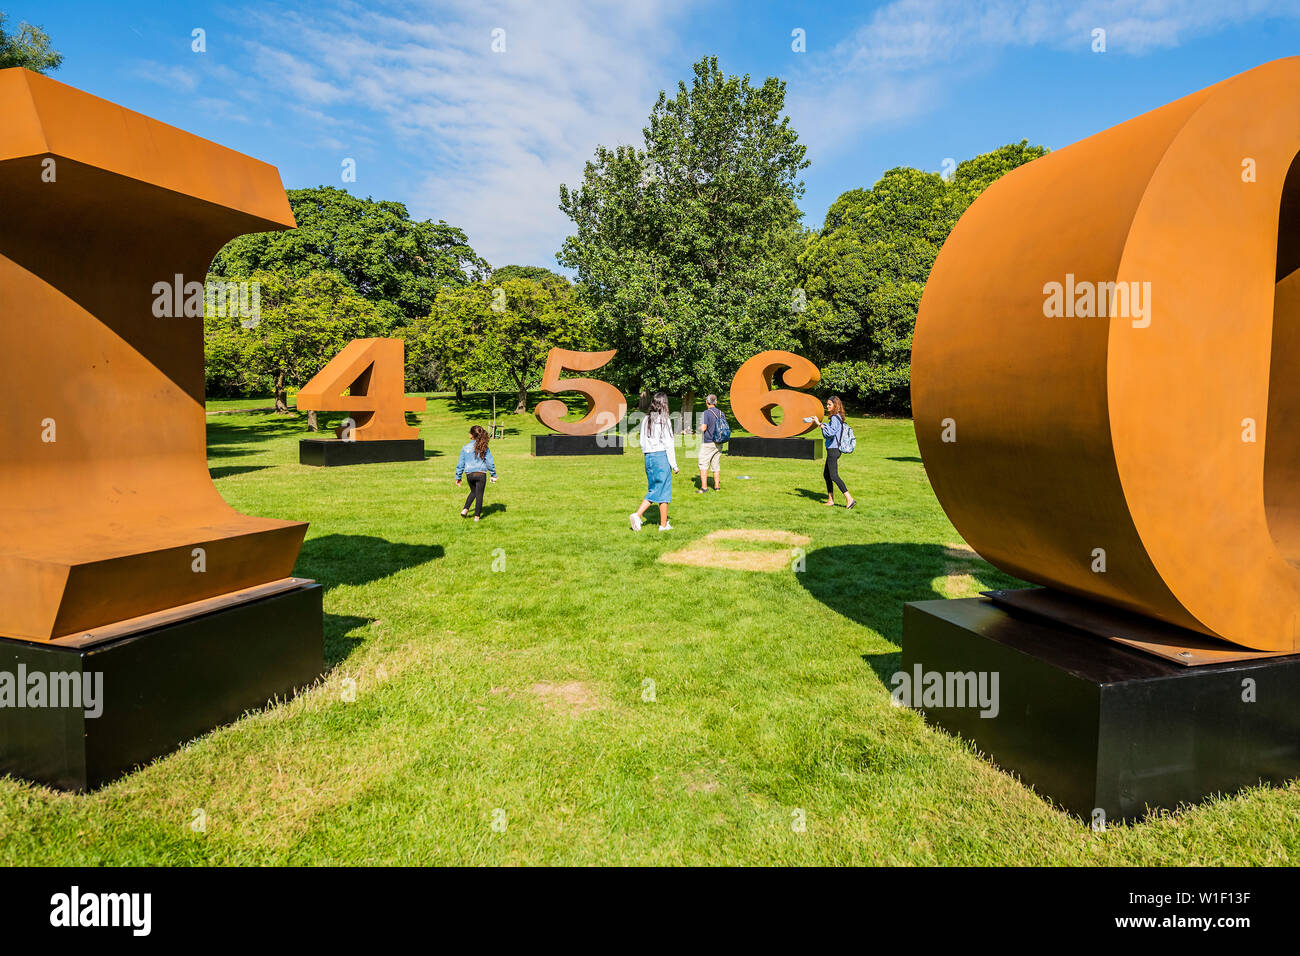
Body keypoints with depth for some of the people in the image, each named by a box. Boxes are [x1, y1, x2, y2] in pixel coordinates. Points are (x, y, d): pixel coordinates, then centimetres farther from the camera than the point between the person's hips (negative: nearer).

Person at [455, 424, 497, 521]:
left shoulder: (465, 447, 1)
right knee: (479, 494, 5)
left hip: (469, 474, 2)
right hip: (481, 474, -2)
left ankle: (465, 509, 14)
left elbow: (460, 463, 5)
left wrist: (458, 477, 13)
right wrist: (493, 475, 9)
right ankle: (477, 516, 6)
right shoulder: (484, 448, -3)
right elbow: (490, 462, 0)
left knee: (473, 492, 25)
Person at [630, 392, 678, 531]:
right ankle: (663, 524, 9)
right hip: (662, 456, -6)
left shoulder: (646, 420, 8)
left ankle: (637, 515, -2)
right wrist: (674, 465, -6)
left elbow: (642, 442, 10)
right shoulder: (664, 420, -10)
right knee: (663, 490, 3)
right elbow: (668, 444, -11)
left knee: (654, 490, 14)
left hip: (648, 457, 6)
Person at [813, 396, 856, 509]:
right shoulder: (836, 417, 16)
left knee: (834, 476, -13)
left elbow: (831, 432, -29)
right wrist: (821, 424, 17)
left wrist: (820, 424, -24)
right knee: (826, 474, 15)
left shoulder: (835, 418, -14)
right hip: (833, 450, 11)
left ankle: (850, 498, -15)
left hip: (833, 450, -11)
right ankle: (830, 500, 20)